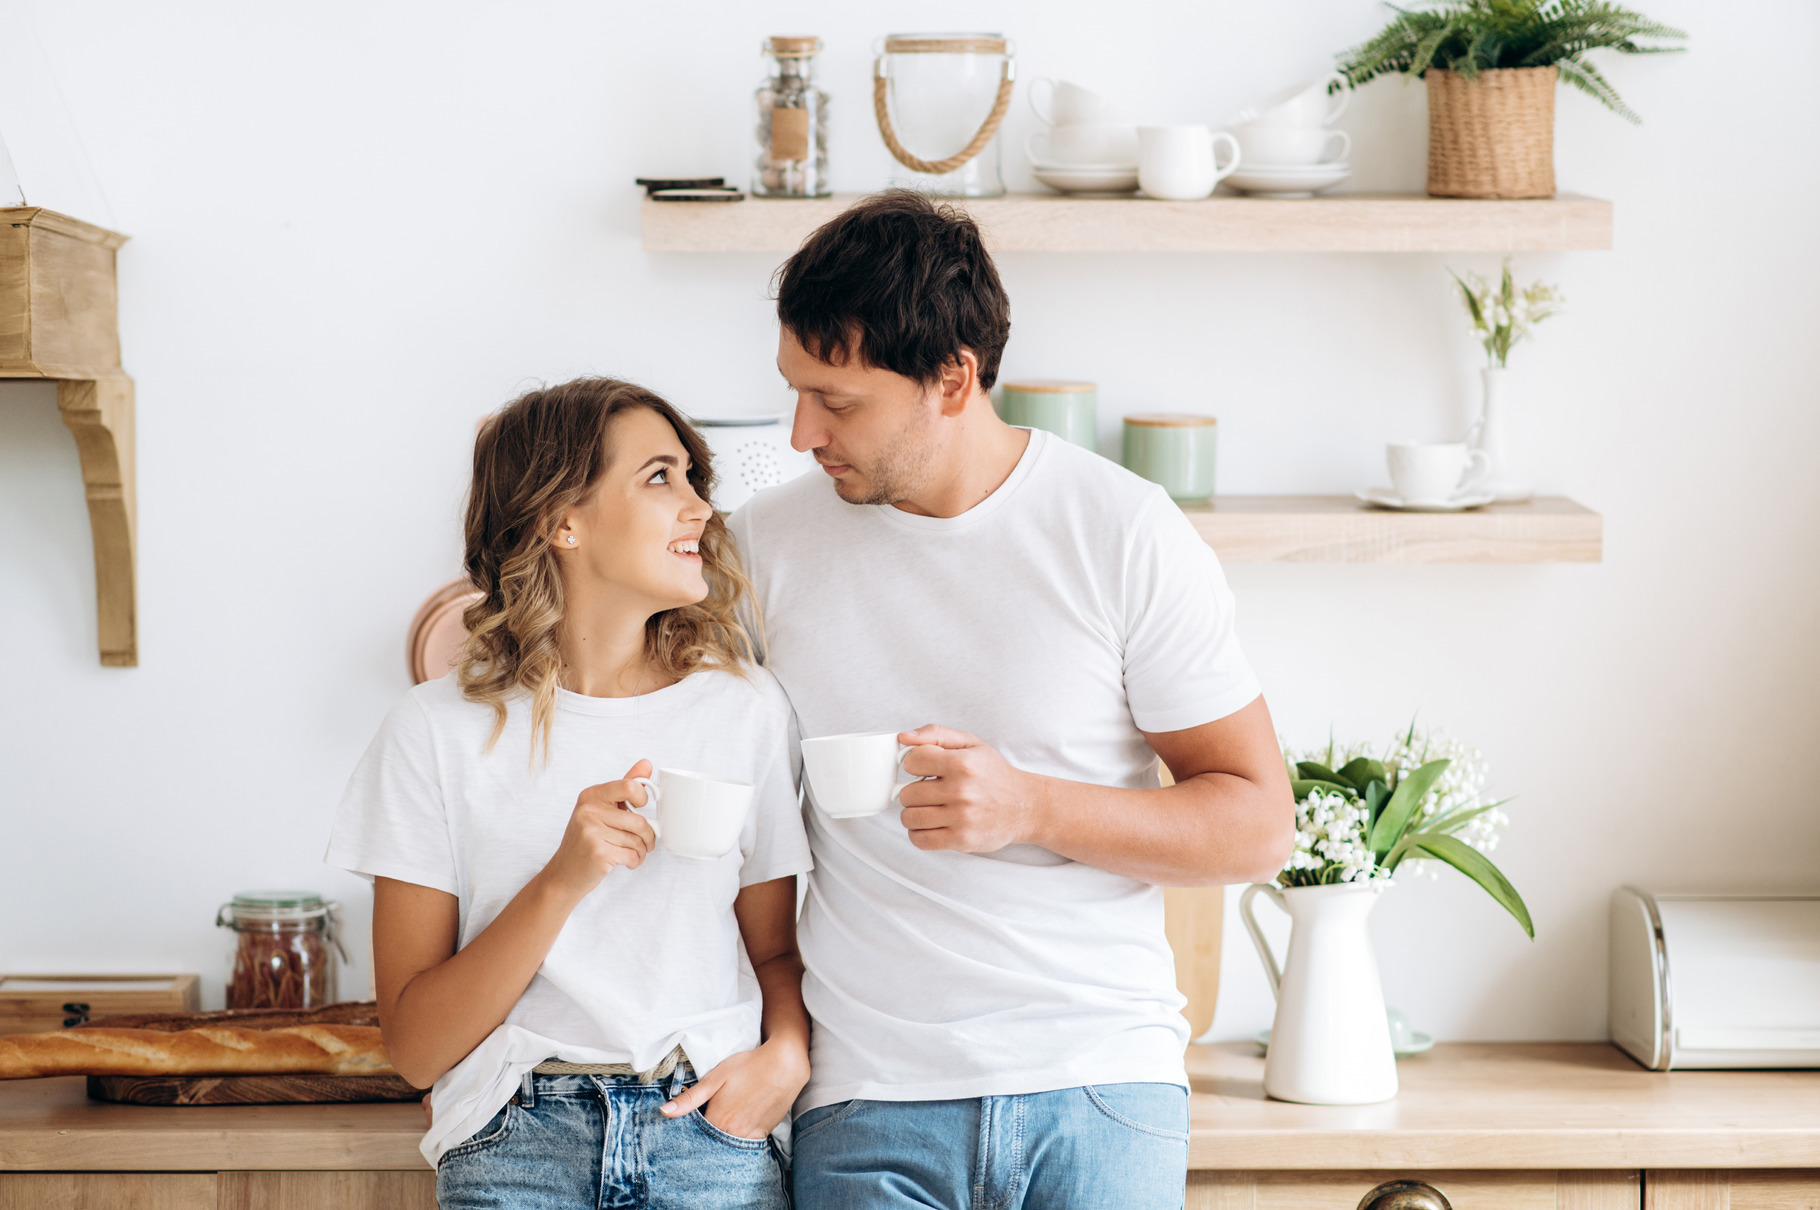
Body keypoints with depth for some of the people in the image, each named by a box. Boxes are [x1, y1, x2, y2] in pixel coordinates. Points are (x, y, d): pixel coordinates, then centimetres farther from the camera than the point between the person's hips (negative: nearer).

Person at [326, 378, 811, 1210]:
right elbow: (416, 1047, -4)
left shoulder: (744, 707, 5)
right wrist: (561, 883, -17)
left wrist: (787, 1055, -7)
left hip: (711, 1139, 2)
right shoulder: (440, 732, -2)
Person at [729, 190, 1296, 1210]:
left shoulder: (1125, 534, -3)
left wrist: (1031, 808, -15)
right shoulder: (767, 544, 4)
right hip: (869, 1099, 2)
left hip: (1101, 1086, -1)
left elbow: (1258, 825, -2)